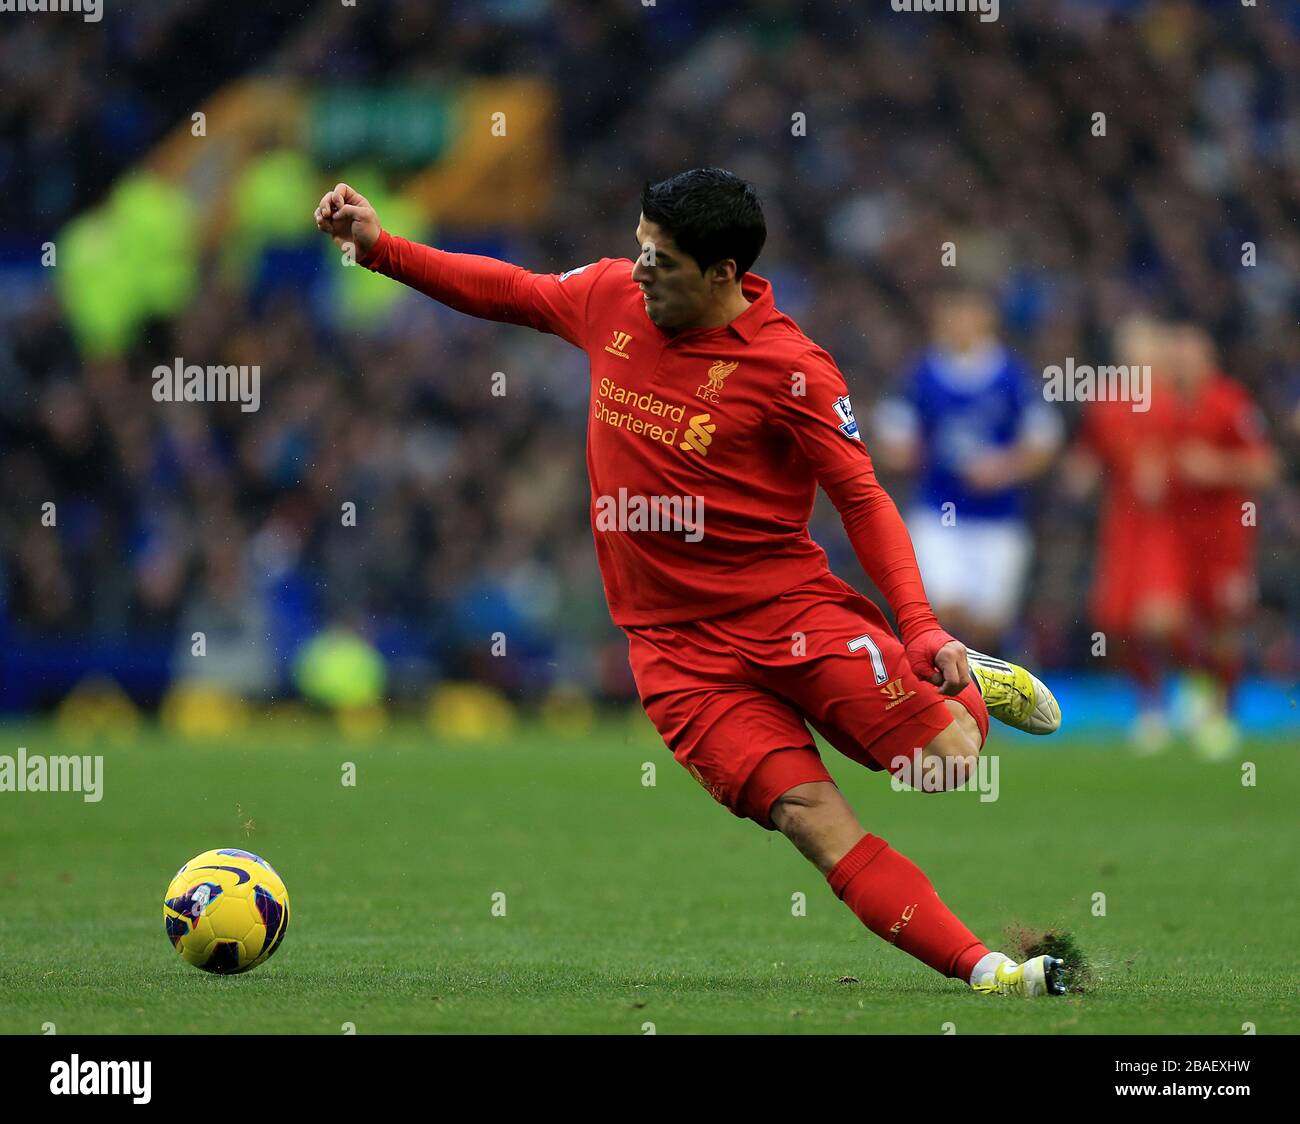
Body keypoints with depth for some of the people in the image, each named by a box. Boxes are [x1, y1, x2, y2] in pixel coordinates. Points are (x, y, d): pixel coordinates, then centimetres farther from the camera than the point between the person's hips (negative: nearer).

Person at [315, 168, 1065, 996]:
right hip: (678, 647, 3)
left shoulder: (790, 367, -11)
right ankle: (980, 969, -15)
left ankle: (968, 687, 21)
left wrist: (922, 628, -18)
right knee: (811, 816, -17)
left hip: (791, 611, -3)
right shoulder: (613, 299, 3)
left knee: (945, 765, -15)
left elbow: (863, 500, -8)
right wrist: (376, 245, 15)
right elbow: (506, 291, 20)